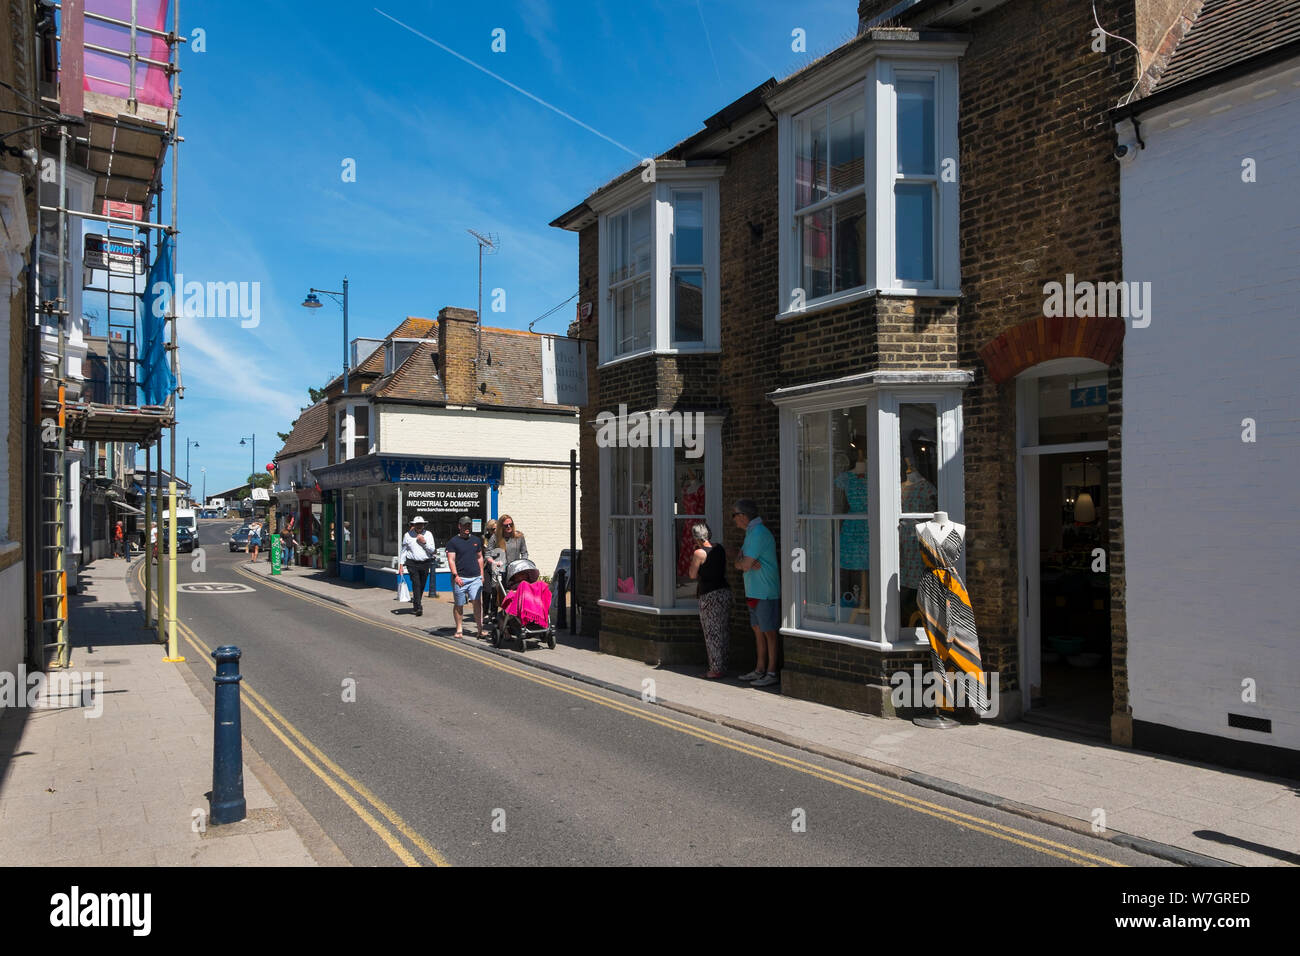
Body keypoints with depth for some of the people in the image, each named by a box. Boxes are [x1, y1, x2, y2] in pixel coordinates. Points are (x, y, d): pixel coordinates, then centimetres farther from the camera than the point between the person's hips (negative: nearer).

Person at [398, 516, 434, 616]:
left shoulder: (428, 535, 6)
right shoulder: (407, 535, 5)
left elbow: (432, 550, 1)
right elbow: (403, 551, 9)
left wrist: (424, 542, -13)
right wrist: (401, 565, 5)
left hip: (425, 563, 2)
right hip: (412, 564, -2)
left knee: (422, 585, 9)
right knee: (416, 584, -13)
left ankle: (416, 603, 31)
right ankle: (418, 608, -15)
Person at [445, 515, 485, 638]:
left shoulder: (476, 540, 16)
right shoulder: (453, 542, 2)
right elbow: (451, 560, -4)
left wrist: (482, 574, 16)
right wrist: (455, 575, -14)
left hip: (475, 578, 3)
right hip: (460, 578, -2)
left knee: (478, 601, -10)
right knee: (459, 605, 5)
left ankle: (480, 628, -9)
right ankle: (459, 629, 16)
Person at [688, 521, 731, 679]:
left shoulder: (699, 553, -14)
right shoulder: (719, 549, 5)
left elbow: (692, 575, -4)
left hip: (710, 595, -7)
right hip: (725, 591, 7)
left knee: (712, 633, 1)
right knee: (722, 632, 13)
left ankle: (716, 669, 5)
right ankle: (722, 666, 21)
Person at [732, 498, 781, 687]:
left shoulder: (759, 533, -17)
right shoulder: (750, 533, 15)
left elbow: (745, 565, -21)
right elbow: (739, 564, 11)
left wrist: (743, 562, 1)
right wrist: (748, 563, -10)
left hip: (765, 592, -10)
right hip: (754, 591, 10)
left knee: (769, 632, -2)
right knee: (758, 631, 14)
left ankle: (772, 673, 4)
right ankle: (760, 669, 22)